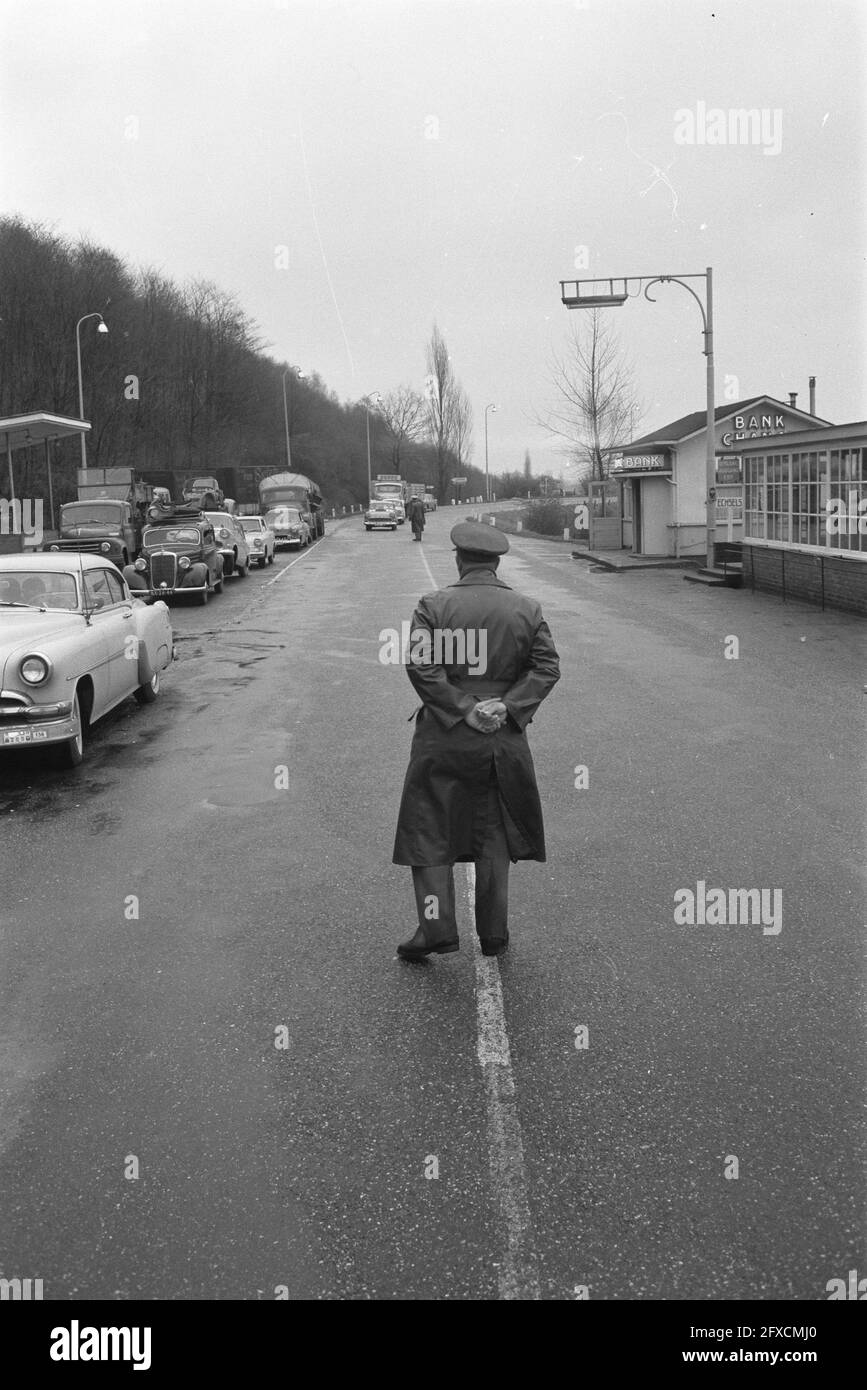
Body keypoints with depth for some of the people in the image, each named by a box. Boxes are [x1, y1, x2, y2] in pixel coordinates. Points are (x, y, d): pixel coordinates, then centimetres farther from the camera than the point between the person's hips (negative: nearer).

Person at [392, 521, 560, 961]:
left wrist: (463, 708, -13)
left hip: (443, 739, -2)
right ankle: (493, 933, 17)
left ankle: (436, 929, 1)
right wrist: (508, 707, -8)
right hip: (503, 740, 3)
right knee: (495, 835, 12)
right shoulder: (527, 609, 2)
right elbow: (548, 668, -4)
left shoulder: (434, 605, -5)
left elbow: (420, 667, -16)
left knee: (429, 832, 8)